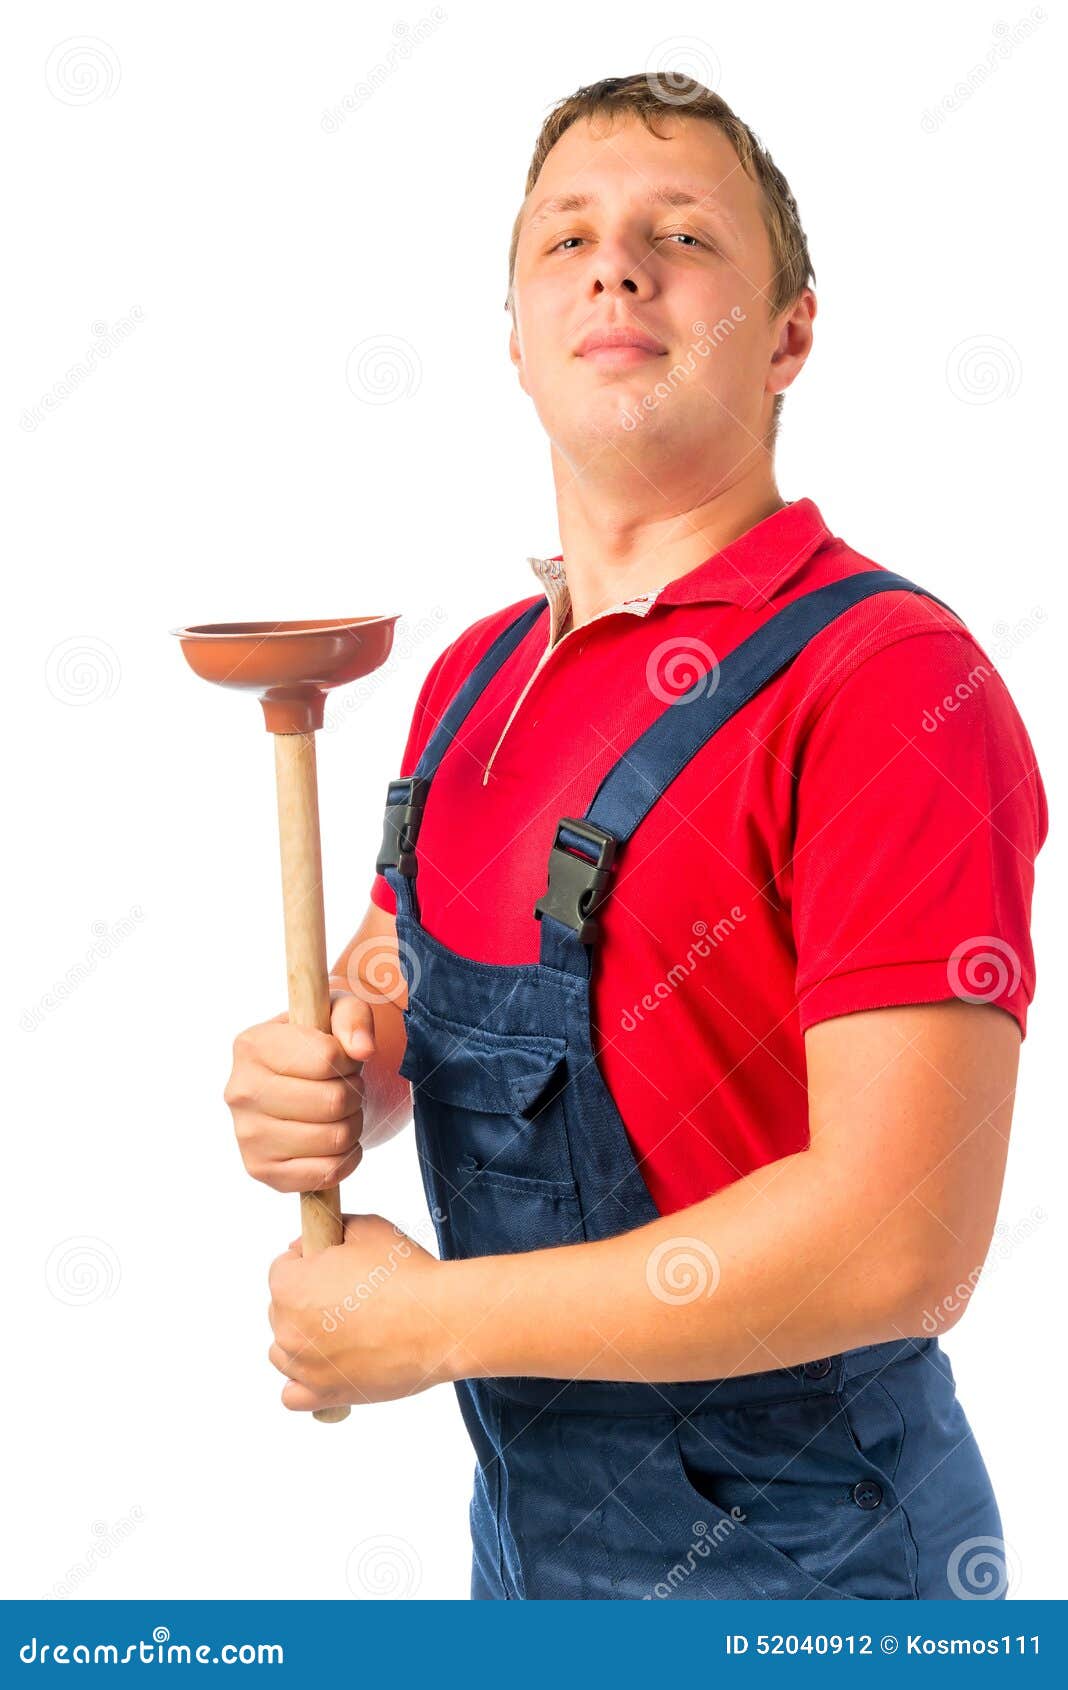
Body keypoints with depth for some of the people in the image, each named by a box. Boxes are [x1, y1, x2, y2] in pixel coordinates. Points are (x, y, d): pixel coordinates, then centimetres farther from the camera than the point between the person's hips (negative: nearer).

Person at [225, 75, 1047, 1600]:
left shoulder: (894, 685, -20)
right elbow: (386, 991, 14)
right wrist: (321, 1090, -10)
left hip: (790, 1561, -6)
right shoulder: (475, 677, 3)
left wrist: (431, 1318, -19)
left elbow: (902, 1242, -27)